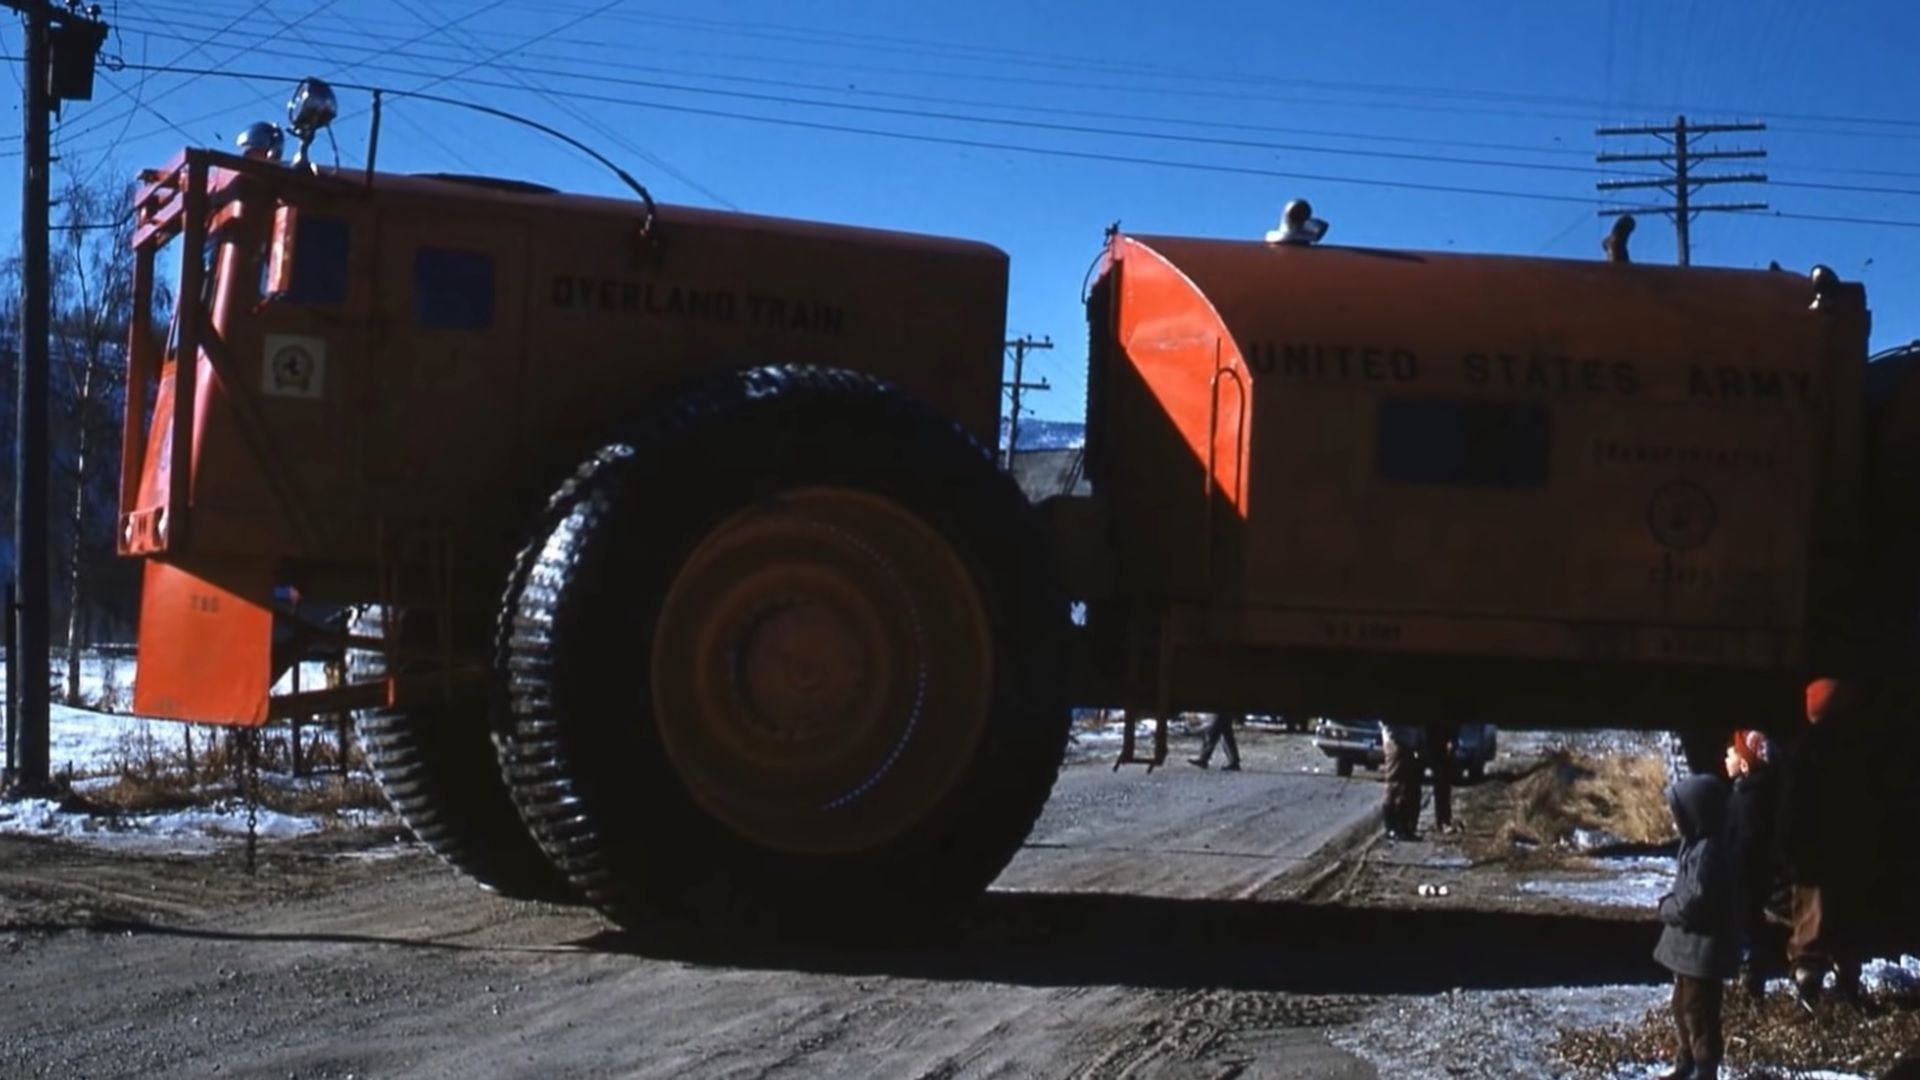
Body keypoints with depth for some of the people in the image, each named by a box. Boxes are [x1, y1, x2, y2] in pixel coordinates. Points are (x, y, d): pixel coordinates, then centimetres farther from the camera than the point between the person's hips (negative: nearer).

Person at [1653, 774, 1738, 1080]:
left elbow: (1695, 903, -27)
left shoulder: (1708, 851, -25)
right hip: (1689, 943, 11)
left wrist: (1667, 907, -11)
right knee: (1682, 1006, 22)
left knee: (1699, 1011, 0)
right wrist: (1672, 905, 1)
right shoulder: (1695, 845, 8)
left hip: (1702, 946, -11)